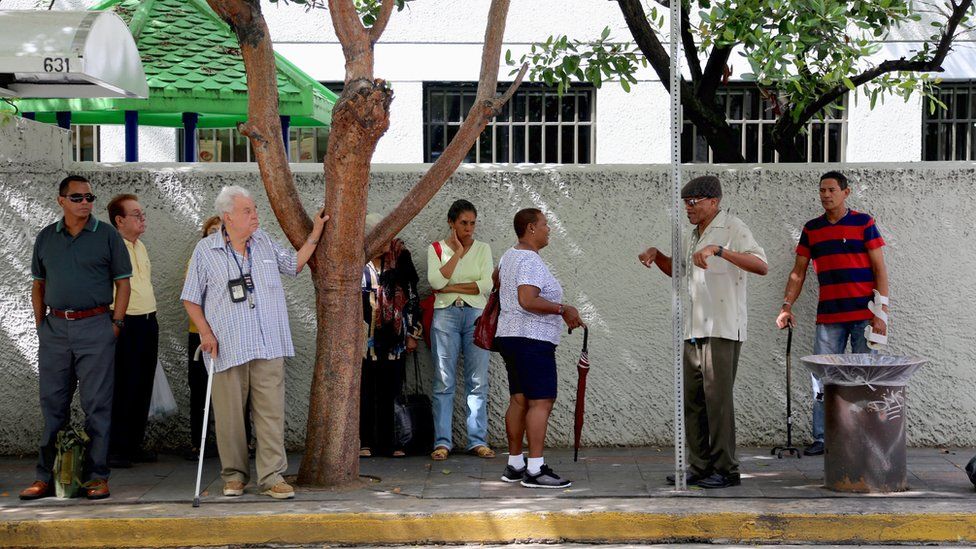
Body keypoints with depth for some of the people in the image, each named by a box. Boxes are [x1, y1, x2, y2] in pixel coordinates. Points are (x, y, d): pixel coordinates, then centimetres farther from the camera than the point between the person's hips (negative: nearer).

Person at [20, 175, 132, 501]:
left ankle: (96, 476, 4)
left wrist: (116, 323, -4)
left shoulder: (107, 235, 2)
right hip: (54, 328, 3)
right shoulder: (46, 237, 11)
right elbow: (38, 284, 18)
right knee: (52, 404, 6)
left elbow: (122, 282, 3)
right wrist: (41, 323, 8)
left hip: (95, 327, -3)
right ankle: (46, 476, 13)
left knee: (97, 404, -2)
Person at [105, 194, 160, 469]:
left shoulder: (141, 247, 17)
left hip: (148, 322, 8)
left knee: (143, 387, 10)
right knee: (123, 388, -6)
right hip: (125, 323, -8)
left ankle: (133, 444, 18)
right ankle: (114, 449, 0)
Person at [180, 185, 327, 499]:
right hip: (228, 348, -2)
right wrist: (206, 332, -5)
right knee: (230, 414, 3)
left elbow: (294, 265, 27)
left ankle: (271, 477, 0)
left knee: (271, 411, -3)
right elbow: (190, 299, 5)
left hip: (268, 345, 3)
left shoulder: (265, 243, 12)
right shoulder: (206, 250, 1)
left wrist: (315, 234, 19)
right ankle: (234, 474, 18)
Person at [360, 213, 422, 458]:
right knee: (364, 391, 2)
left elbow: (412, 296, 9)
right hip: (364, 337, -2)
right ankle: (364, 441, 9)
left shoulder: (399, 256, 4)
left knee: (388, 391, 5)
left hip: (393, 337, 2)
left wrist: (412, 333, 8)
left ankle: (387, 442, 12)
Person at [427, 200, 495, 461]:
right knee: (444, 382, -1)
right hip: (445, 316, -1)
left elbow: (486, 285, -3)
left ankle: (478, 440, 5)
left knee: (478, 381, 0)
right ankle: (442, 441, 3)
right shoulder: (436, 249, 8)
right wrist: (458, 251, -6)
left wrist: (451, 287, -6)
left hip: (476, 315, 1)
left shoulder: (483, 249, 11)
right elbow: (436, 281, -10)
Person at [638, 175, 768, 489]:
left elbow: (761, 266, -22)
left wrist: (719, 250, -32)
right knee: (691, 399, 8)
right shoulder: (696, 234, 19)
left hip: (722, 330, -8)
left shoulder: (732, 228, -7)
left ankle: (726, 469, -2)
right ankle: (699, 467, 15)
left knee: (717, 398, -8)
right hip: (695, 330, 8)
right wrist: (656, 255, 14)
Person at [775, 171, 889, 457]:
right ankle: (821, 438, 9)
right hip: (828, 316, 3)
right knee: (822, 379, 2)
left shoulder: (864, 223, 0)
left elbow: (880, 269, -2)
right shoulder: (811, 229, 11)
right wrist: (787, 306, 1)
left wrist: (882, 312, -9)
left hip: (863, 314, -3)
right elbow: (798, 271, 13)